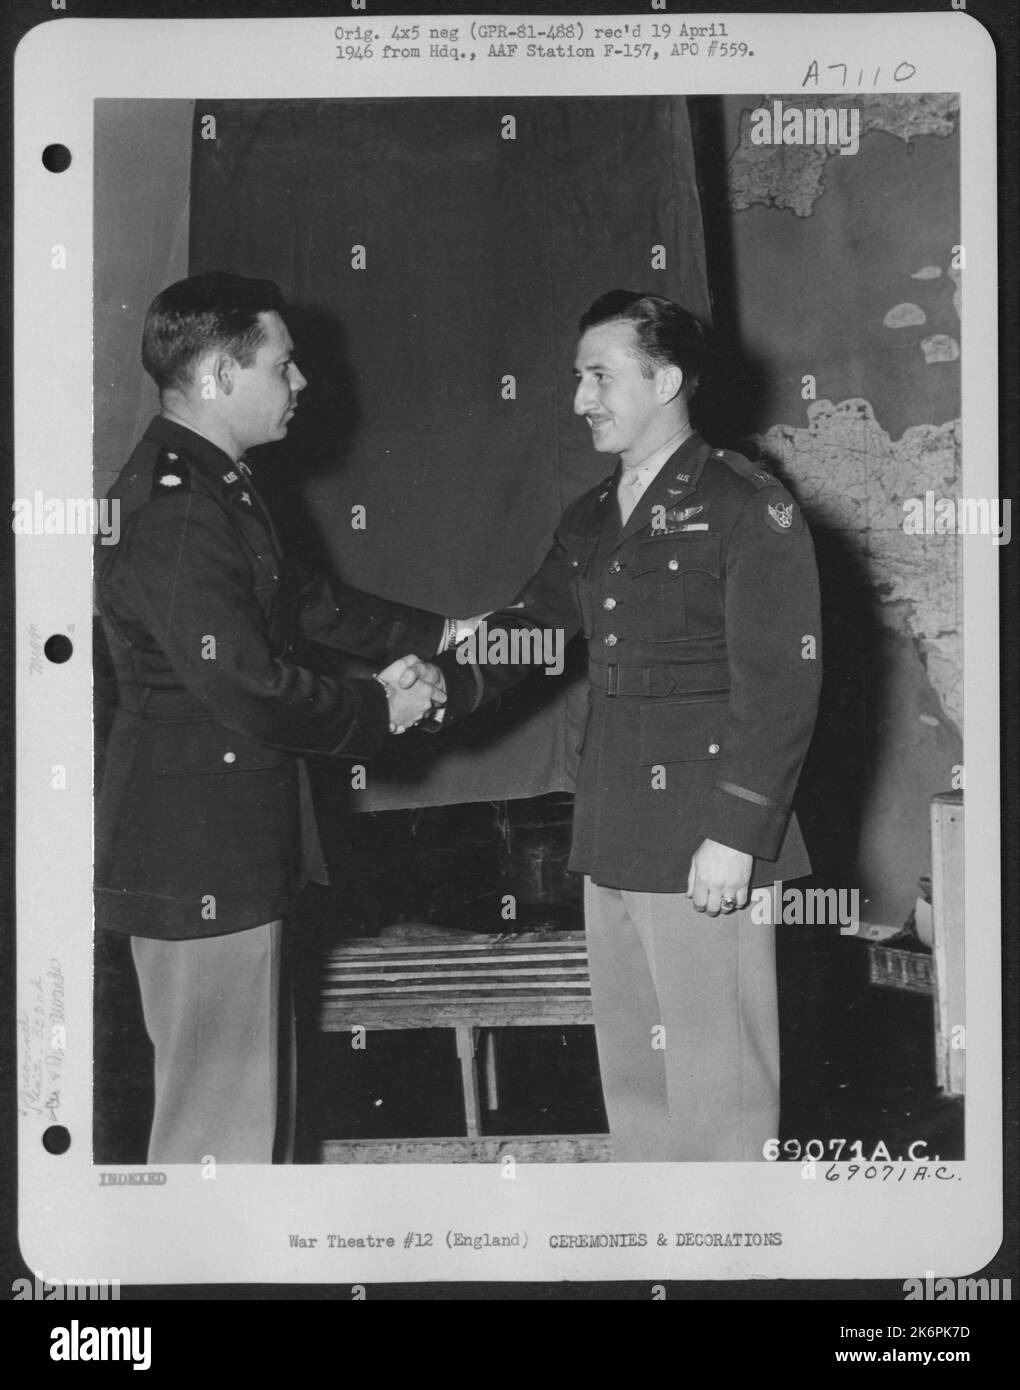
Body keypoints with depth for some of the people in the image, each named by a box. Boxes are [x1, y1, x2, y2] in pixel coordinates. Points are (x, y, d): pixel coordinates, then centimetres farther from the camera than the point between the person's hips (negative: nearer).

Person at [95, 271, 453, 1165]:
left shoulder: (215, 484, 11)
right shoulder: (170, 513, -23)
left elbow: (296, 600, 23)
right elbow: (250, 691, -27)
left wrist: (437, 635, 17)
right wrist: (380, 708, -12)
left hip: (241, 839, 11)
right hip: (196, 856, -11)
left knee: (258, 1094, 21)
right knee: (219, 1121, -1)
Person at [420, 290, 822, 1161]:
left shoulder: (748, 509, -9)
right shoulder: (591, 519, 15)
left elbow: (780, 687, -13)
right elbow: (527, 629, 15)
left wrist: (738, 836, -17)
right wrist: (447, 685, -4)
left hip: (705, 841, -7)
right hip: (612, 837, 8)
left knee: (717, 1078, -1)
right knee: (631, 1070, 15)